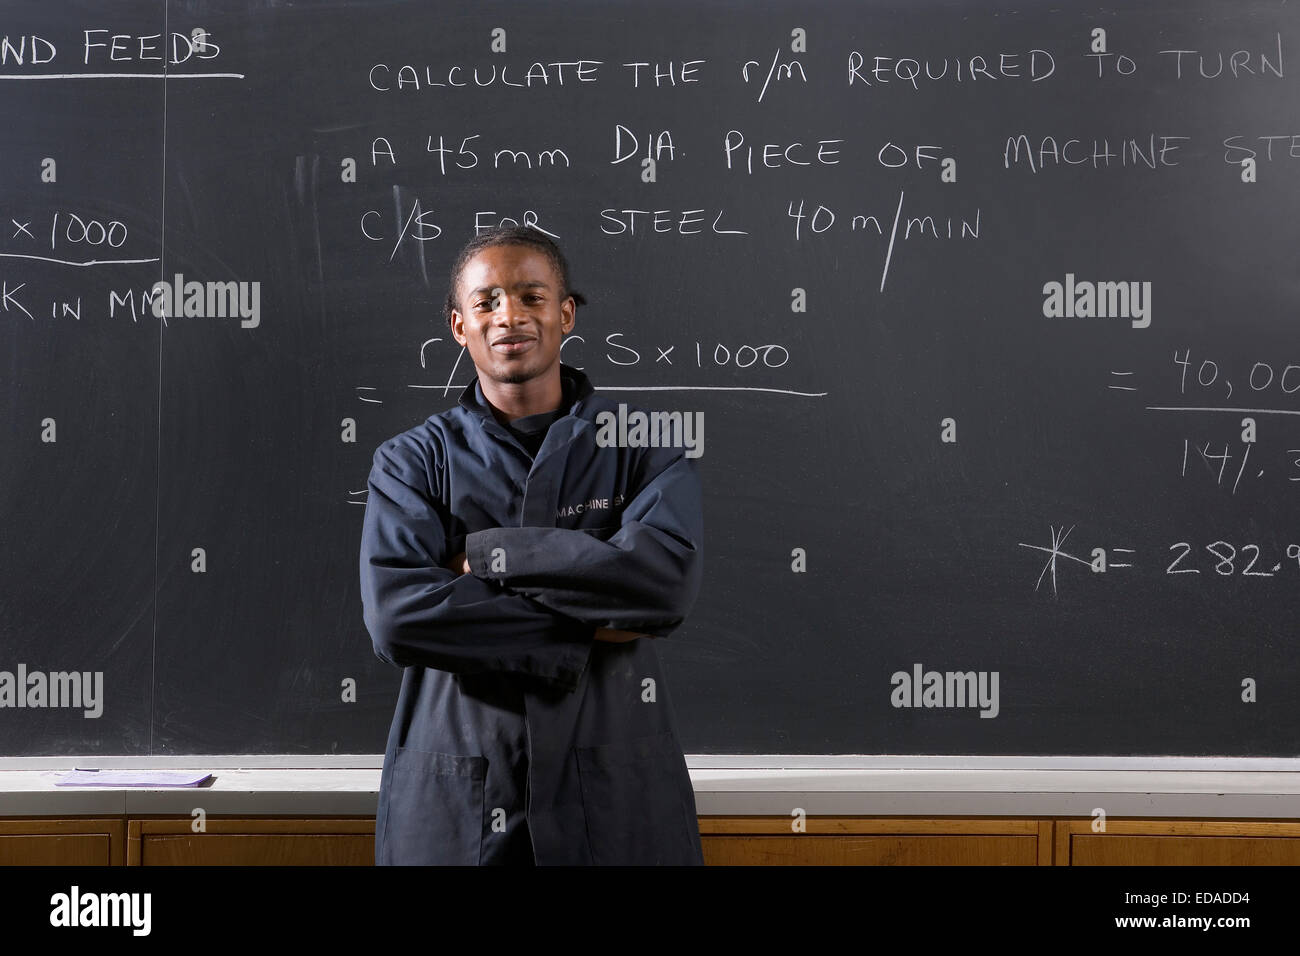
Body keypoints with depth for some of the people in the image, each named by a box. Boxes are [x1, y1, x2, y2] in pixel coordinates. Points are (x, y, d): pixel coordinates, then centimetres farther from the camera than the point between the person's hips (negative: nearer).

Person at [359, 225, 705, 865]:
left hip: (613, 787, 0)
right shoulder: (412, 461, 3)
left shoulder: (644, 445, 3)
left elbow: (668, 577, -15)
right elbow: (395, 614, -12)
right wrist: (584, 632, -15)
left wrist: (488, 555, -12)